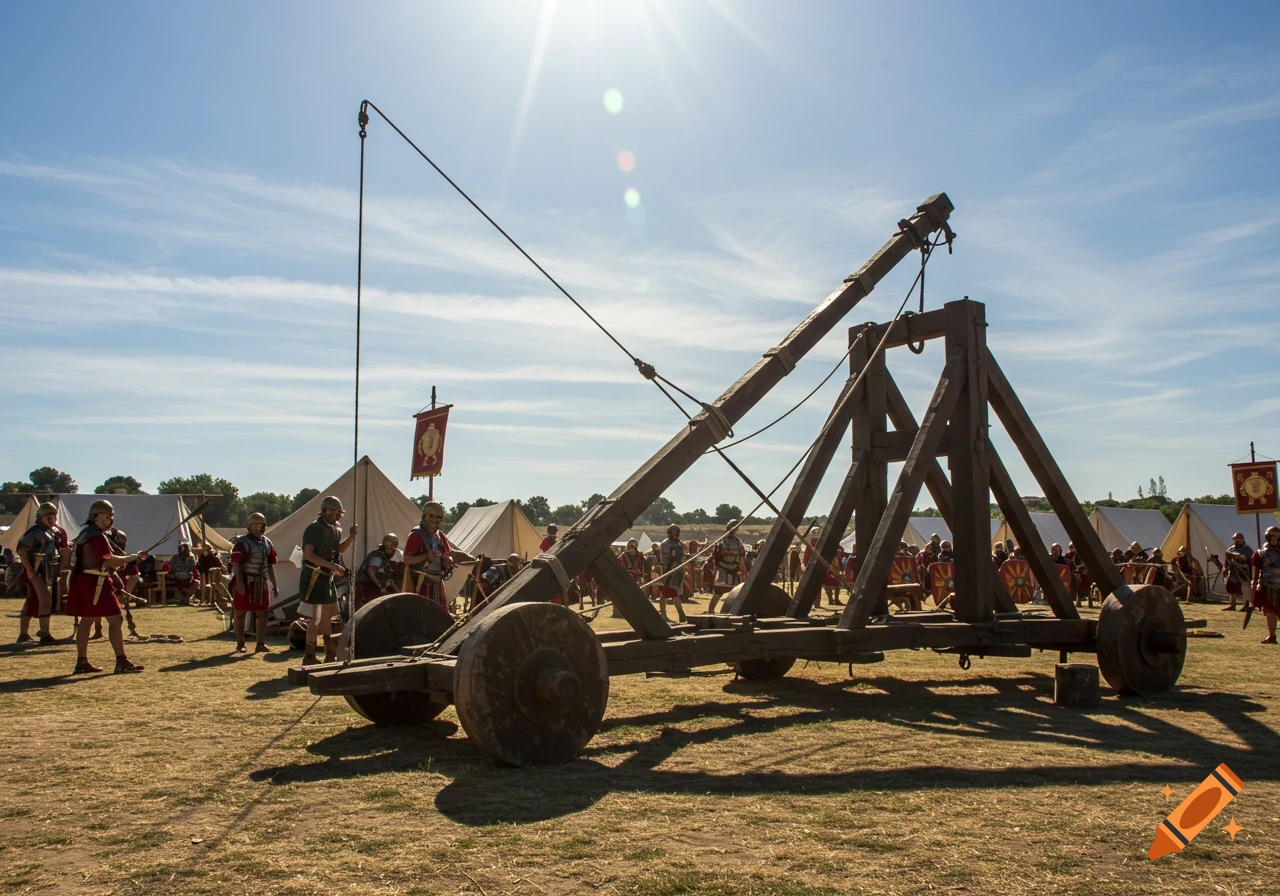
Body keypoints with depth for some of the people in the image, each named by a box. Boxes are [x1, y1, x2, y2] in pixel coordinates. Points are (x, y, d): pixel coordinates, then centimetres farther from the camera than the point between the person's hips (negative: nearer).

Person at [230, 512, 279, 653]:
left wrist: (274, 585, 13)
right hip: (245, 582, -6)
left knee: (263, 613, 4)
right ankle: (240, 644, 10)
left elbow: (270, 566, 16)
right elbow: (235, 563, -13)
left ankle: (261, 644, 11)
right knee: (240, 613, 2)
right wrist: (239, 582, -23)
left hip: (261, 583, 6)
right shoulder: (241, 542, -6)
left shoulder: (267, 543, 12)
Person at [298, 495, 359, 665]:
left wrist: (351, 535, 6)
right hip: (314, 577, -9)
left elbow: (339, 549, 23)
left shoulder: (334, 529, 10)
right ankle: (309, 656, 0)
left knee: (327, 615, 14)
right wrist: (332, 565, -28)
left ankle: (330, 654, 23)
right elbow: (308, 554, -23)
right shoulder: (314, 528, -16)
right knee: (315, 618, -7)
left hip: (327, 578, 9)